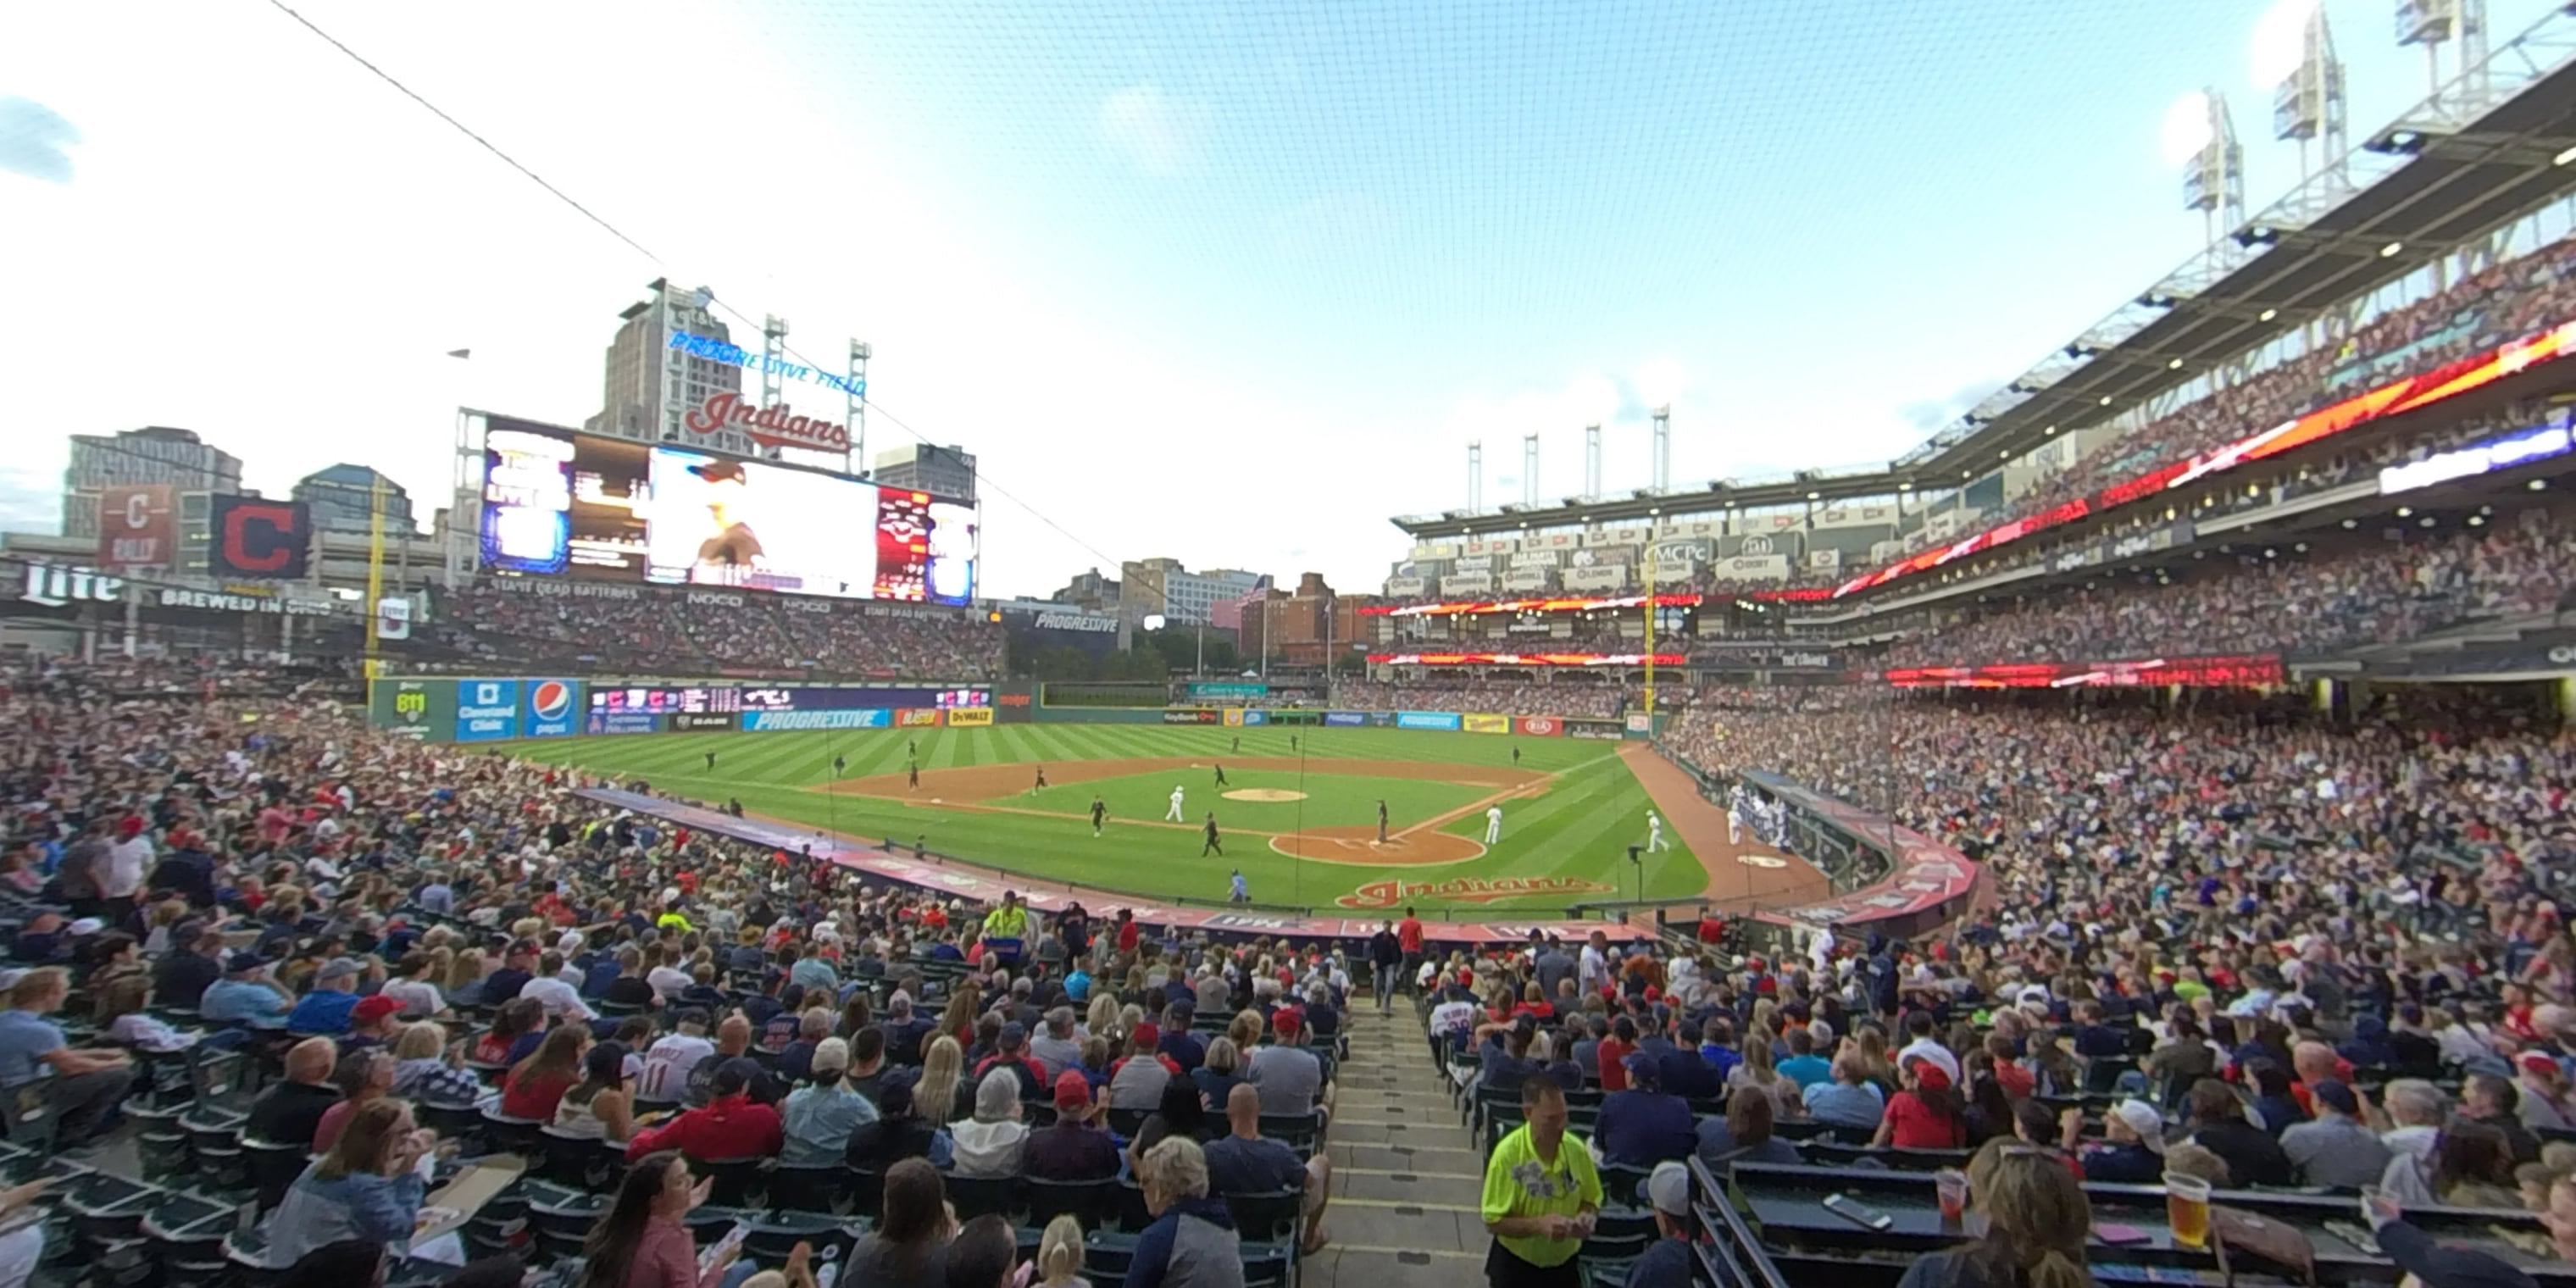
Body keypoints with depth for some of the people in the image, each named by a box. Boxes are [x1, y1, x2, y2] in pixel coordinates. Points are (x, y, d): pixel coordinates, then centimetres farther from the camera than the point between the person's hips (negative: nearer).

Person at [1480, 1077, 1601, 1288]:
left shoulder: (1577, 1150, -11)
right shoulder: (1507, 1154, -23)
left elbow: (1592, 1201, 5)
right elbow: (1493, 1221, -20)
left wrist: (1586, 1217, -17)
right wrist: (1539, 1224, -33)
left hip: (1565, 1263, 4)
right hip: (1516, 1265, -4)